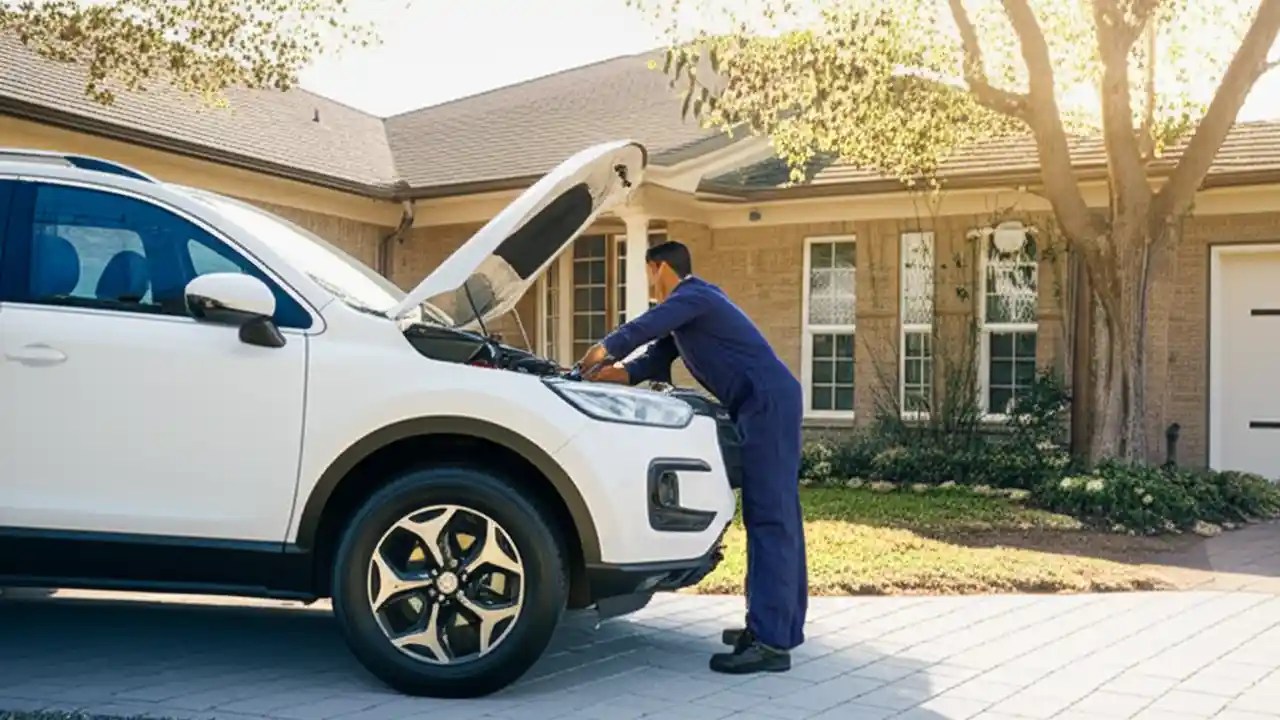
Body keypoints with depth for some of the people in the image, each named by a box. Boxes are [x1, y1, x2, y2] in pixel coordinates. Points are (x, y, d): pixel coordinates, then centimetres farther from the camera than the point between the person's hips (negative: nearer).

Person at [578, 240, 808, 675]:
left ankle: (771, 642, -18)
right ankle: (782, 625, 21)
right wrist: (619, 373, 4)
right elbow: (656, 361, 20)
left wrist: (605, 350, -2)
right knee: (776, 517, 13)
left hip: (769, 403, -11)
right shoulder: (683, 310, 26)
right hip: (765, 406, 11)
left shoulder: (693, 297, -8)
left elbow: (644, 328, -18)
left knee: (769, 518, -15)